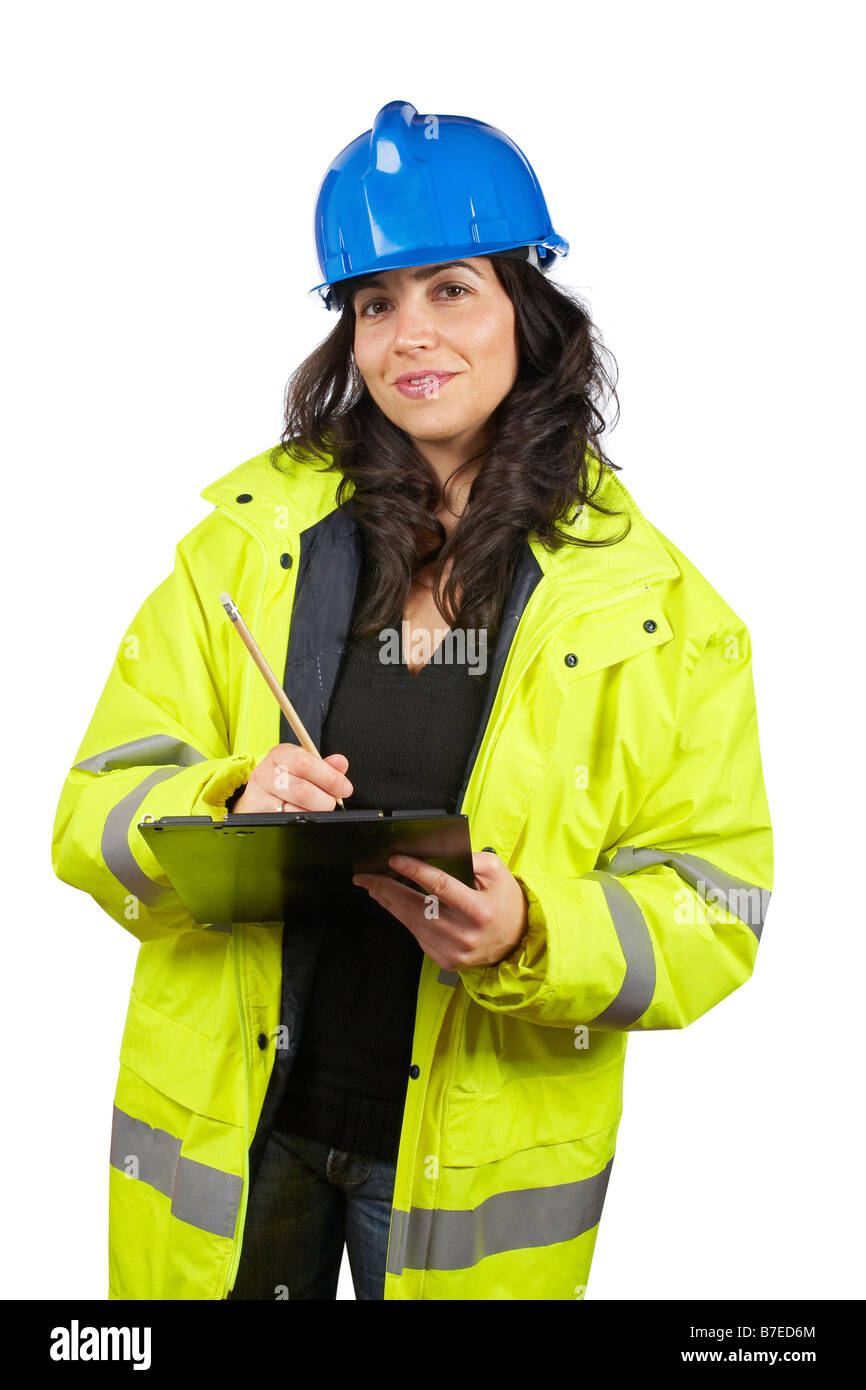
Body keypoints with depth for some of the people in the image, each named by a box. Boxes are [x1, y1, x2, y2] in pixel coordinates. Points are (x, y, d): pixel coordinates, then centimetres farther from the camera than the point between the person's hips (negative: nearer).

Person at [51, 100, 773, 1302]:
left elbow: (712, 914, -7)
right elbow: (93, 813, -4)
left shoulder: (654, 604, -6)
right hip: (224, 1115, 2)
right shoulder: (244, 538, -2)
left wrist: (529, 936, -26)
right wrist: (226, 808, -25)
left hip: (480, 1155, -1)